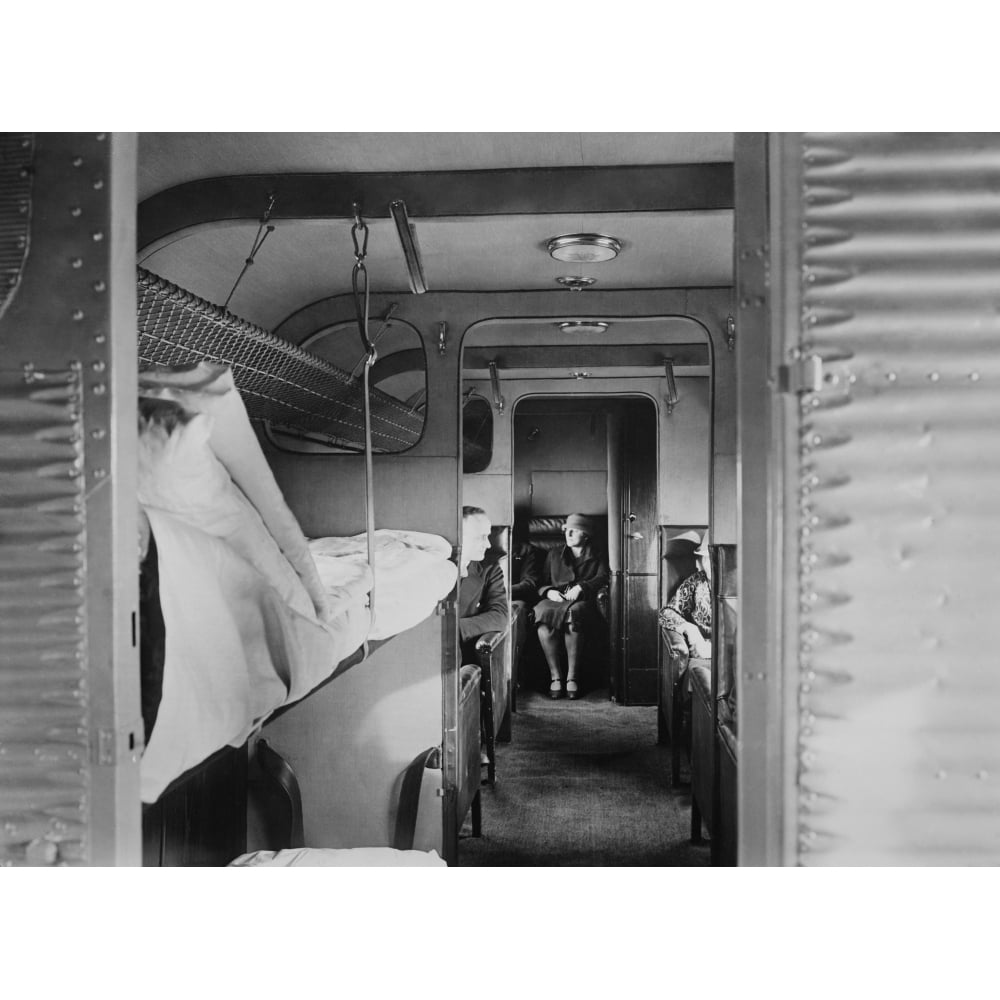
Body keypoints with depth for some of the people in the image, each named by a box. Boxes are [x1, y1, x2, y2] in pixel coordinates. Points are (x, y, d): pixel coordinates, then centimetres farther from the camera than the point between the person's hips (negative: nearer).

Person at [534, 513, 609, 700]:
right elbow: (541, 582, 19)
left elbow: (603, 577, -1)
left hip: (581, 603, -2)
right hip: (554, 601, 2)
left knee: (573, 612, -41)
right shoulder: (554, 555, 26)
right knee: (543, 624, -36)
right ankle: (555, 676, -28)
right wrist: (549, 592, -4)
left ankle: (572, 677, -33)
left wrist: (581, 587, -18)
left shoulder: (596, 558, 20)